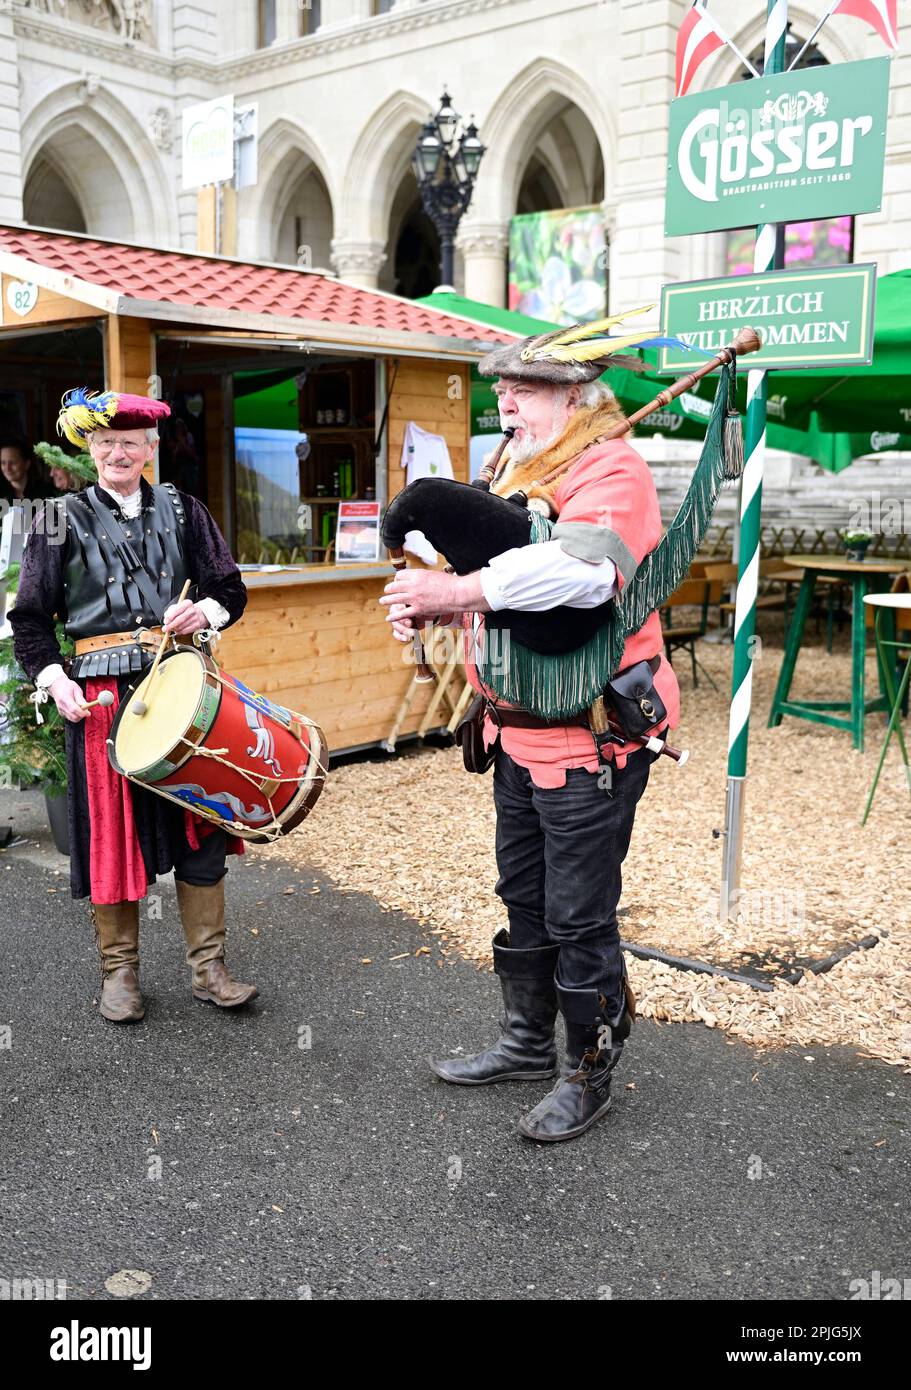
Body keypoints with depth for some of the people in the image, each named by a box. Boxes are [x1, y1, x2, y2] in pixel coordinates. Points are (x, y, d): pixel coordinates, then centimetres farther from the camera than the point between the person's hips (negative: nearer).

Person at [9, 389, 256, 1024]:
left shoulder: (182, 511, 10)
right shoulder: (63, 521, 6)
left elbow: (232, 588, 10)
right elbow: (31, 619, 5)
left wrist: (207, 610, -12)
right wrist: (52, 676, -12)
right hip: (103, 695, -1)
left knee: (199, 824, 3)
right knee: (112, 830, 4)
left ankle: (208, 966, 16)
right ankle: (120, 971, 19)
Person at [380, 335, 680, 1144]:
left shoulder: (612, 473, -16)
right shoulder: (525, 472, 14)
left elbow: (583, 568, -36)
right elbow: (490, 577, 15)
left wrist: (455, 590, -35)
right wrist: (428, 603, -7)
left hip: (590, 740, -9)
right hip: (521, 734, 9)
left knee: (579, 917, 3)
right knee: (524, 898, 20)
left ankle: (590, 1074, 22)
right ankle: (528, 1043, 39)